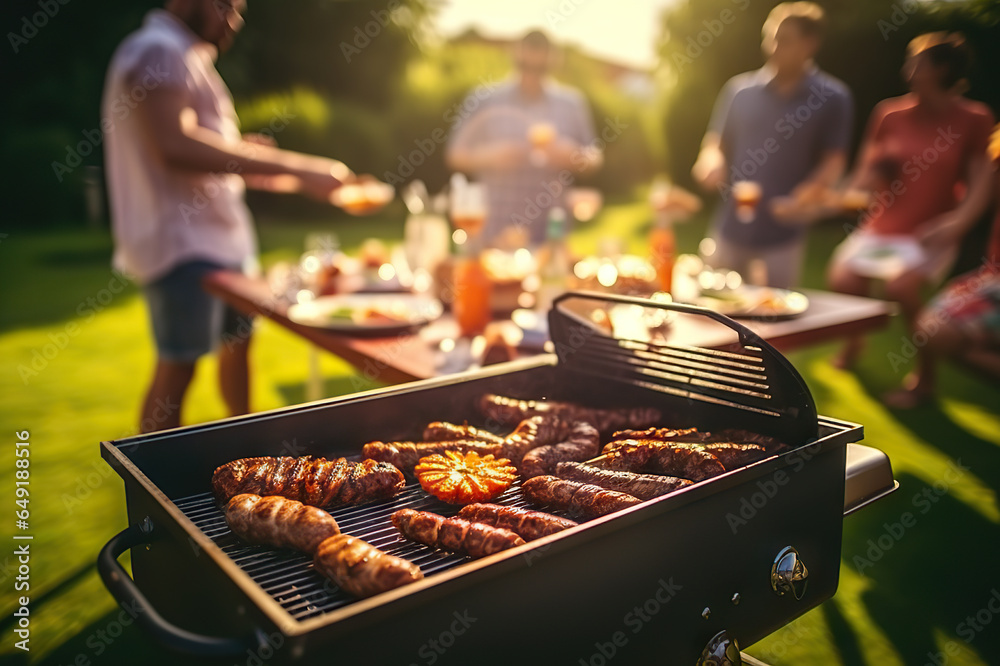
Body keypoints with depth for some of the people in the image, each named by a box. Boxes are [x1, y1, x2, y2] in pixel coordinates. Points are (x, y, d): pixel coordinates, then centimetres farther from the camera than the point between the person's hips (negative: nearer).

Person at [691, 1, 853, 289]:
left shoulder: (832, 98, 0)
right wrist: (711, 163, -11)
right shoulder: (740, 89, 7)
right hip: (729, 230, 3)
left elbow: (834, 160, -2)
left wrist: (805, 197, -19)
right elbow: (715, 143, 12)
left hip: (782, 233, -3)